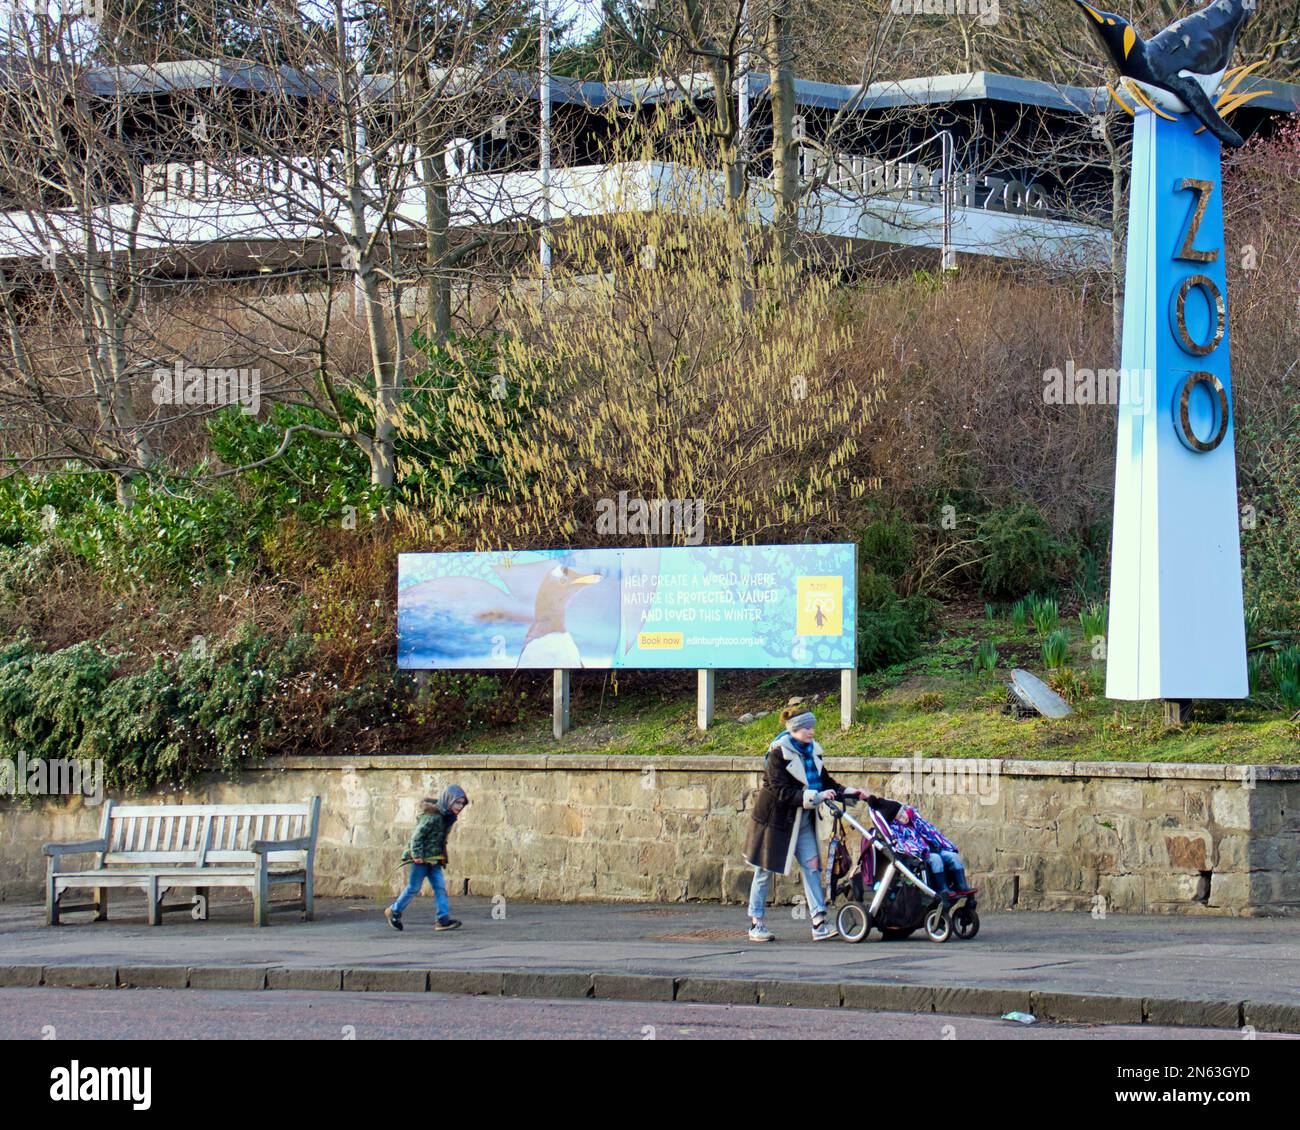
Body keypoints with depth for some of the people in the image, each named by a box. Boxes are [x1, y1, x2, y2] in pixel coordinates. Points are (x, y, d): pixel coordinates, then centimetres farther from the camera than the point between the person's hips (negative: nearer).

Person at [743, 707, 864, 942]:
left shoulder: (812, 751, 4)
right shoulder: (778, 753, -17)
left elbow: (825, 781, 10)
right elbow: (782, 792, -24)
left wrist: (850, 792, -5)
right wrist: (815, 797, -30)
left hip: (803, 820, 6)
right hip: (775, 817, -6)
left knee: (812, 865, -6)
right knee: (765, 870, 4)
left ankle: (819, 923, -10)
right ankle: (756, 924, 13)